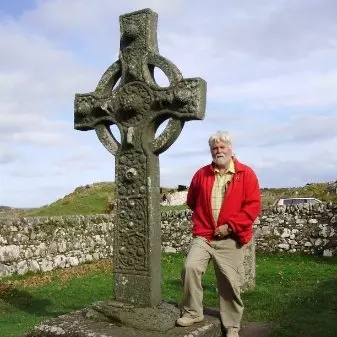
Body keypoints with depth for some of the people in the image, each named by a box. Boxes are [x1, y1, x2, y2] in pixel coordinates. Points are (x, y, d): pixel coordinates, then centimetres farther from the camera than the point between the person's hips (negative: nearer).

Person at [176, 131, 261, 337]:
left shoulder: (246, 174, -2)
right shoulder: (202, 174, 8)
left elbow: (253, 205, -9)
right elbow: (192, 201, 23)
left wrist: (230, 226, -14)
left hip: (231, 239, -2)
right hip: (203, 236, 2)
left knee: (230, 282, 1)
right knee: (190, 267, -17)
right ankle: (192, 313, 2)